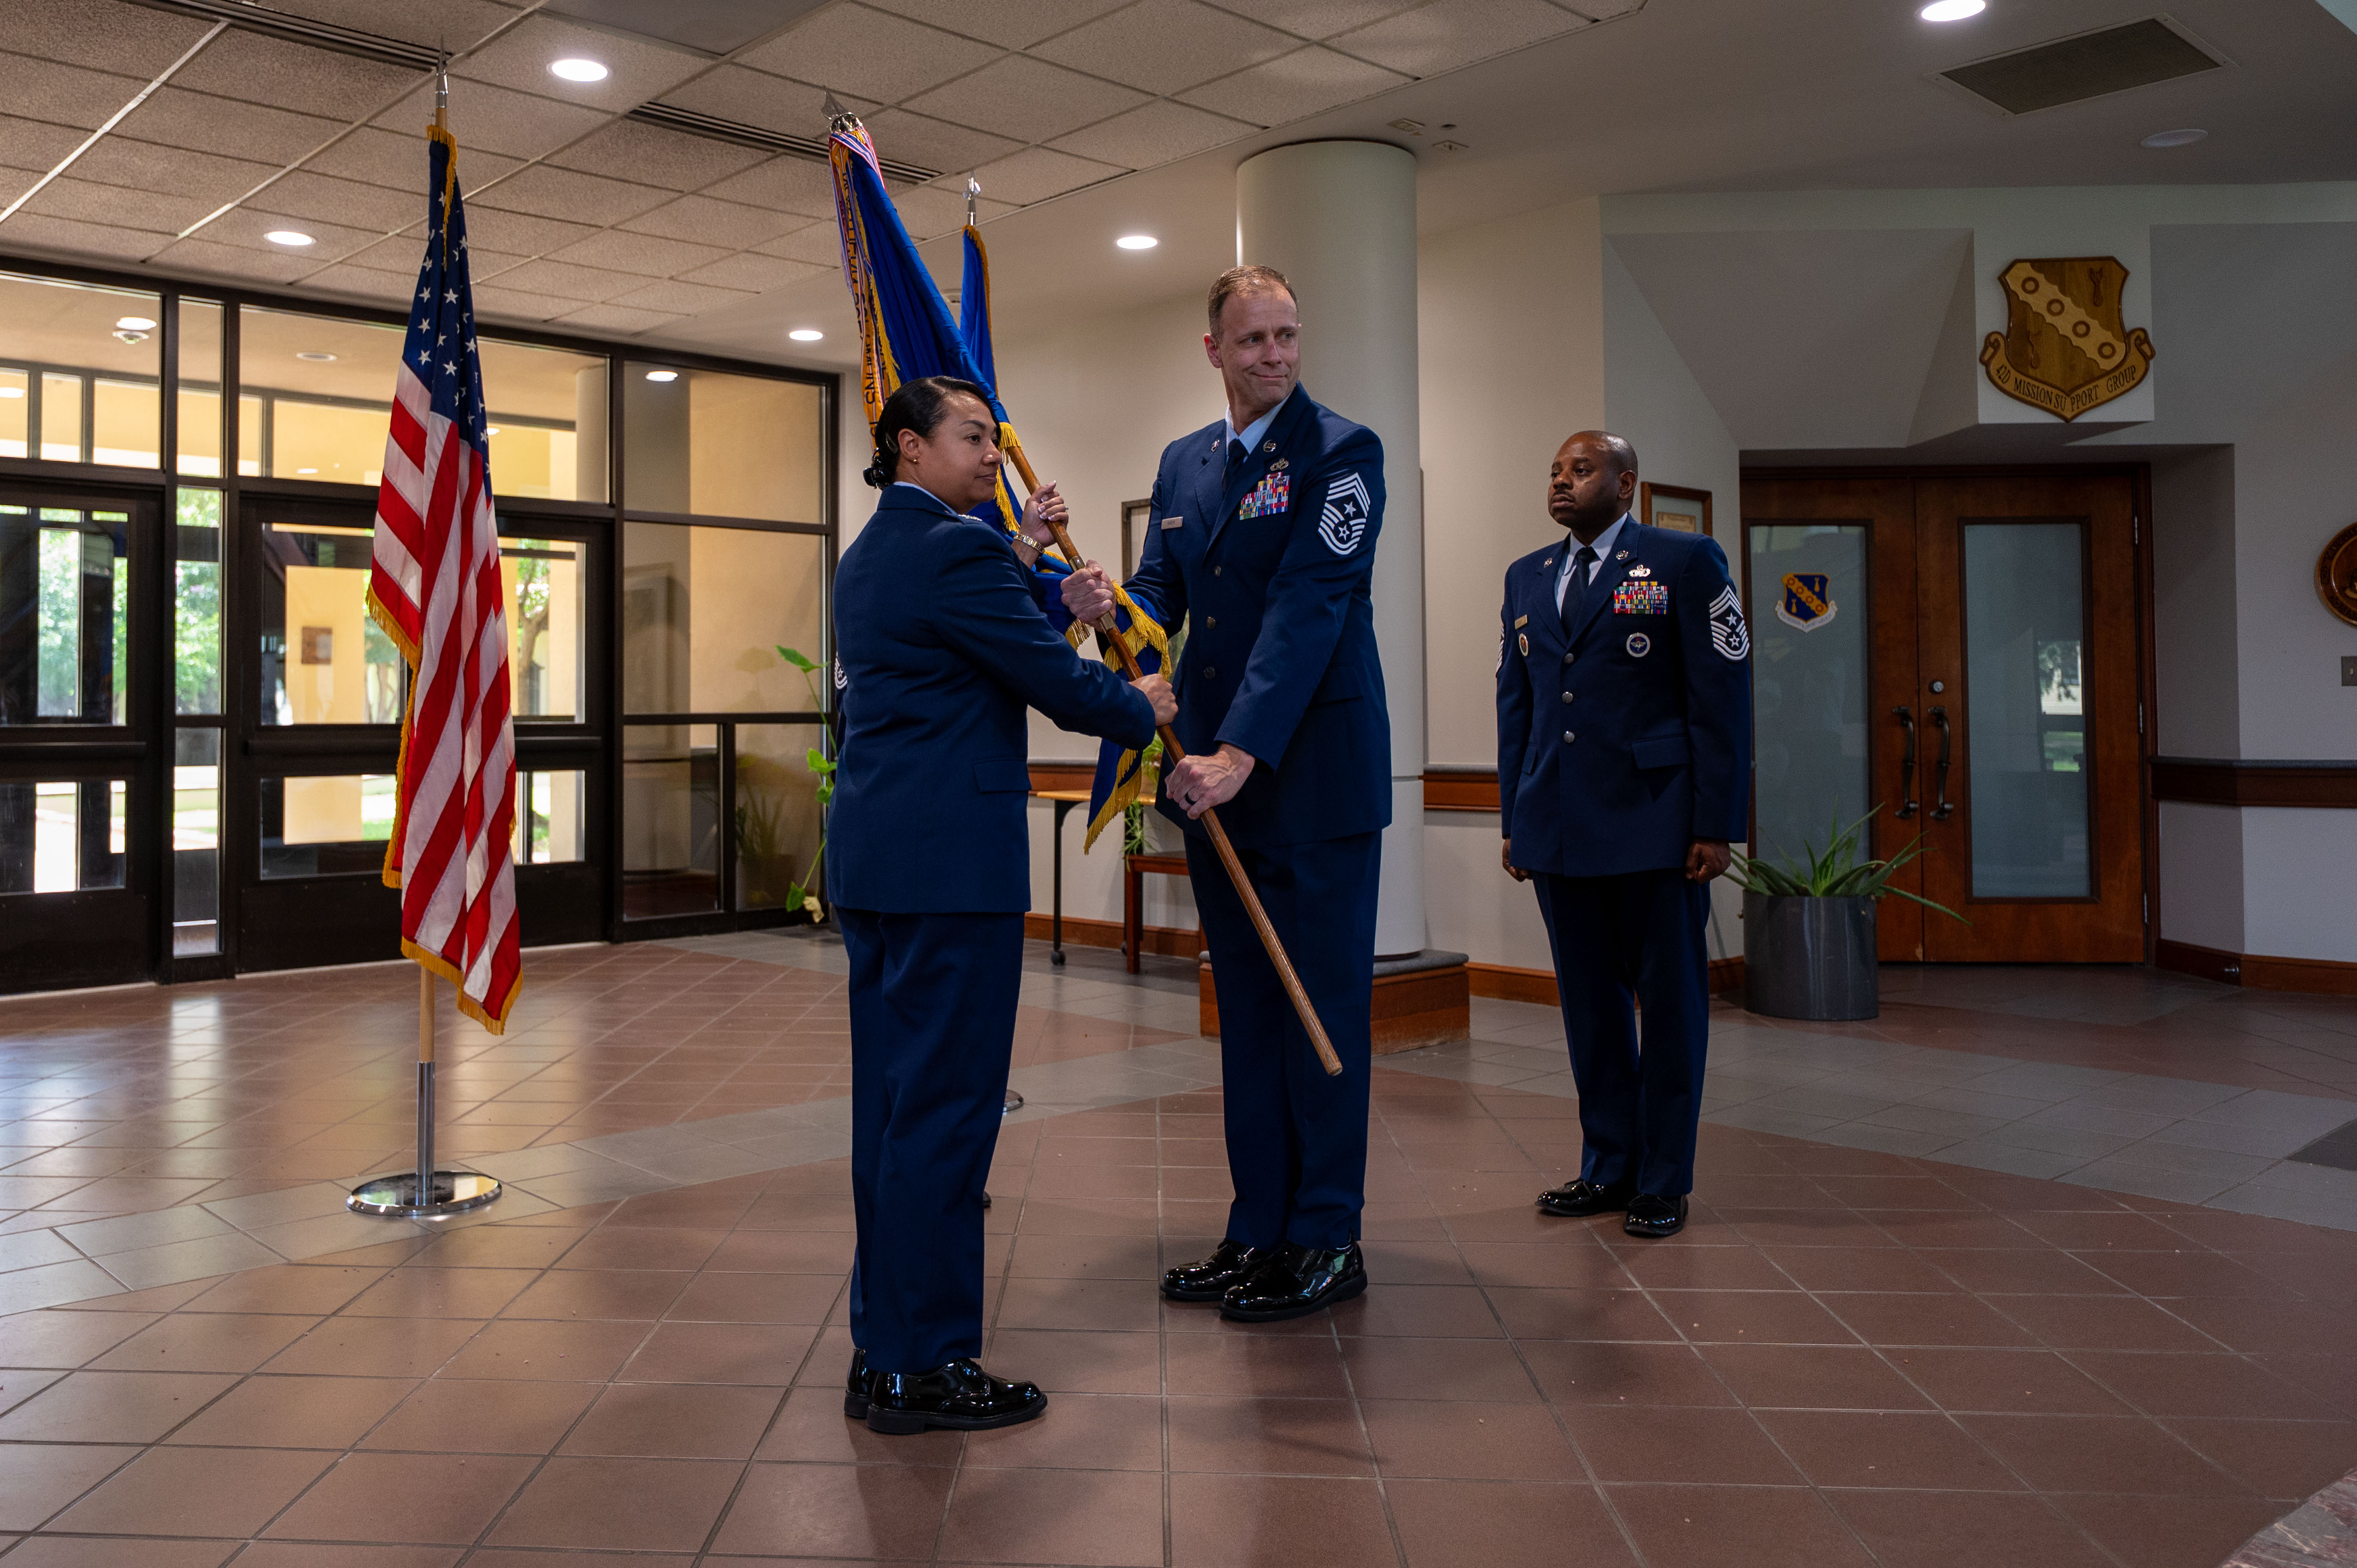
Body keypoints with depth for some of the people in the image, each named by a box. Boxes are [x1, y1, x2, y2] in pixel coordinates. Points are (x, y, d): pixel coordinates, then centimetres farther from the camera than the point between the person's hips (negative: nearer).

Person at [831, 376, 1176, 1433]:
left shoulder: (867, 555, 18)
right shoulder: (956, 551, -12)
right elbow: (1056, 680, -11)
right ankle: (922, 1367, 5)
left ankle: (884, 1347, 23)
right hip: (950, 866, -10)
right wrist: (1143, 708, 6)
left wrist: (1022, 548, 25)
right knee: (945, 1109, -4)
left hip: (873, 861, 10)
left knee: (892, 1106, 14)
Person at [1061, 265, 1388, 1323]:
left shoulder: (1341, 452, -7)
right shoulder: (1184, 462, 14)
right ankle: (1258, 1228, 23)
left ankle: (1326, 1242, 14)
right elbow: (1162, 592, 11)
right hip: (1215, 772, 7)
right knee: (1245, 1006, 12)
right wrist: (1109, 602, -13)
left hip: (1315, 773, -6)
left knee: (1321, 1007, 2)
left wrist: (1242, 752, -26)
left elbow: (1308, 609, -17)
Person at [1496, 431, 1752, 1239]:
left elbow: (1722, 698, -5)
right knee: (1590, 1003, 11)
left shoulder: (1686, 560, 0)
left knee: (1670, 1003, 4)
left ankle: (1663, 1181, 15)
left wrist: (1716, 824, -11)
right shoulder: (1527, 576, 15)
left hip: (1654, 826, -5)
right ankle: (1608, 1167, 23)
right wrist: (1512, 822, 11)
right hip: (1558, 830, 5)